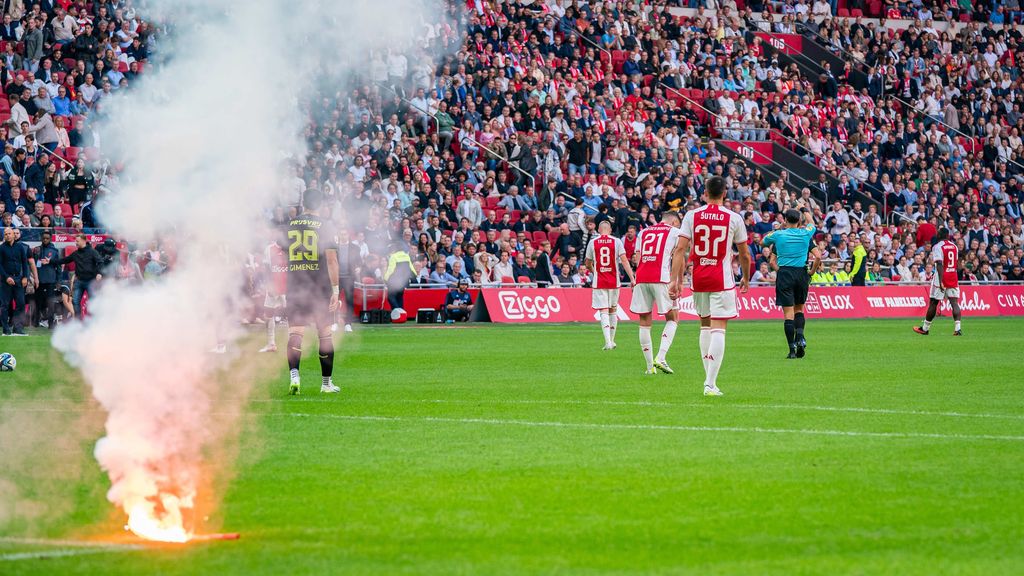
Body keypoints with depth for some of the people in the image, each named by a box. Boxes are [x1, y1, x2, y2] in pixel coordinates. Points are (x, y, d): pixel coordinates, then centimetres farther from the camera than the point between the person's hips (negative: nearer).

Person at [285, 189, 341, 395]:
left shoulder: (289, 225, 6)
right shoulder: (325, 227, -2)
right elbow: (331, 259, -8)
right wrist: (335, 290, -5)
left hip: (294, 286, 1)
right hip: (321, 286, -1)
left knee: (295, 333, -3)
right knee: (325, 334, 9)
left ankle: (294, 375, -25)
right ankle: (326, 383, 14)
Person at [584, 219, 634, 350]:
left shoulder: (592, 243, 0)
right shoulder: (616, 242, -2)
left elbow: (588, 264, 10)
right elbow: (624, 261, -9)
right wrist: (632, 278, -10)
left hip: (599, 282, -1)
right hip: (614, 281, 1)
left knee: (603, 311, -3)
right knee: (613, 309, 16)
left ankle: (608, 341, -19)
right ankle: (612, 340, 24)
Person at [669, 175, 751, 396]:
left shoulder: (692, 216, 0)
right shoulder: (734, 218, -2)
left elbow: (680, 249, -6)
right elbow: (744, 255, 6)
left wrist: (675, 279, -5)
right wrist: (746, 279, 22)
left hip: (699, 279, 3)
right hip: (722, 279, -3)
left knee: (705, 325, 18)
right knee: (718, 329, -5)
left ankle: (708, 379, 20)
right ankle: (711, 384, -13)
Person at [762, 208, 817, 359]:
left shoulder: (778, 235, -2)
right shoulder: (805, 234, 3)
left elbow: (762, 242, 18)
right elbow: (811, 223, 27)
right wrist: (806, 211, 44)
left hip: (785, 274, -2)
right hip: (802, 273, 2)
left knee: (788, 312, -4)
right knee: (799, 309, 17)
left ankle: (792, 348, -10)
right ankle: (800, 337, -7)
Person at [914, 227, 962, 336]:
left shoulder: (937, 247, -11)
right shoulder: (954, 246, 9)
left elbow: (940, 265, -19)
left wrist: (941, 281, -22)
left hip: (942, 278, -5)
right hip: (953, 278, 5)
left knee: (933, 303, 6)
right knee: (954, 302, -1)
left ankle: (925, 328, 17)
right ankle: (957, 329, -13)